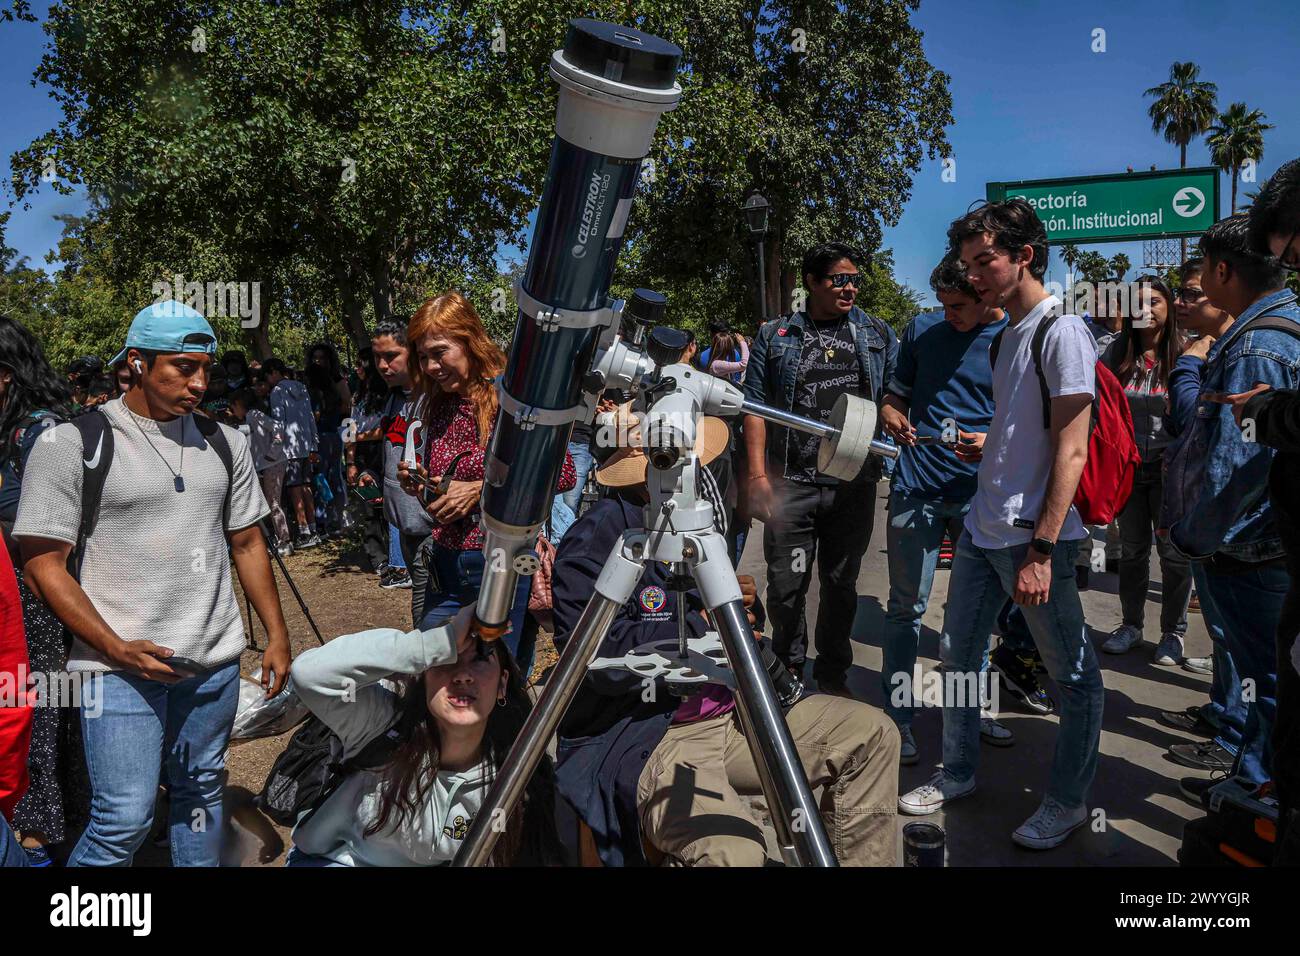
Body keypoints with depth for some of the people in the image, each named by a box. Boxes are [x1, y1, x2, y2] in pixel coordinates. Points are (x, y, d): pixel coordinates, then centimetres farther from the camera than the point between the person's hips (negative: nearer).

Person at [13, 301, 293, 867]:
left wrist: (277, 635, 9)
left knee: (201, 794, 14)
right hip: (120, 667, -4)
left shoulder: (224, 443, 8)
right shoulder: (72, 444, -6)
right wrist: (117, 649, -16)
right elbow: (43, 565, -7)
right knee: (124, 820, -5)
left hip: (215, 662, 5)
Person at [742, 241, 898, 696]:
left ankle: (833, 674, 26)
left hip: (854, 484, 2)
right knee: (786, 584, 2)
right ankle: (788, 670, 21)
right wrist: (758, 474, -6)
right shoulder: (775, 336, 6)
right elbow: (754, 406, 2)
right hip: (791, 483, -1)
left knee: (841, 583, 11)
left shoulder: (879, 336, 11)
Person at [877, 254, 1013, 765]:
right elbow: (895, 393, 14)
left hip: (981, 491, 0)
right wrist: (892, 417, -9)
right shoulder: (922, 329, 5)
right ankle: (898, 714, 14)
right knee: (906, 606, 3)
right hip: (917, 487, 0)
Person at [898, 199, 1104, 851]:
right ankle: (957, 775, 31)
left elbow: (1070, 451, -18)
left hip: (1033, 536, -9)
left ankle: (1067, 804, 22)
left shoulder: (1063, 333, -12)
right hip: (981, 528, 9)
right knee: (957, 655, 15)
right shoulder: (1010, 334, 15)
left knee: (1074, 675, 7)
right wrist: (983, 447, 7)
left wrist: (1041, 550, -22)